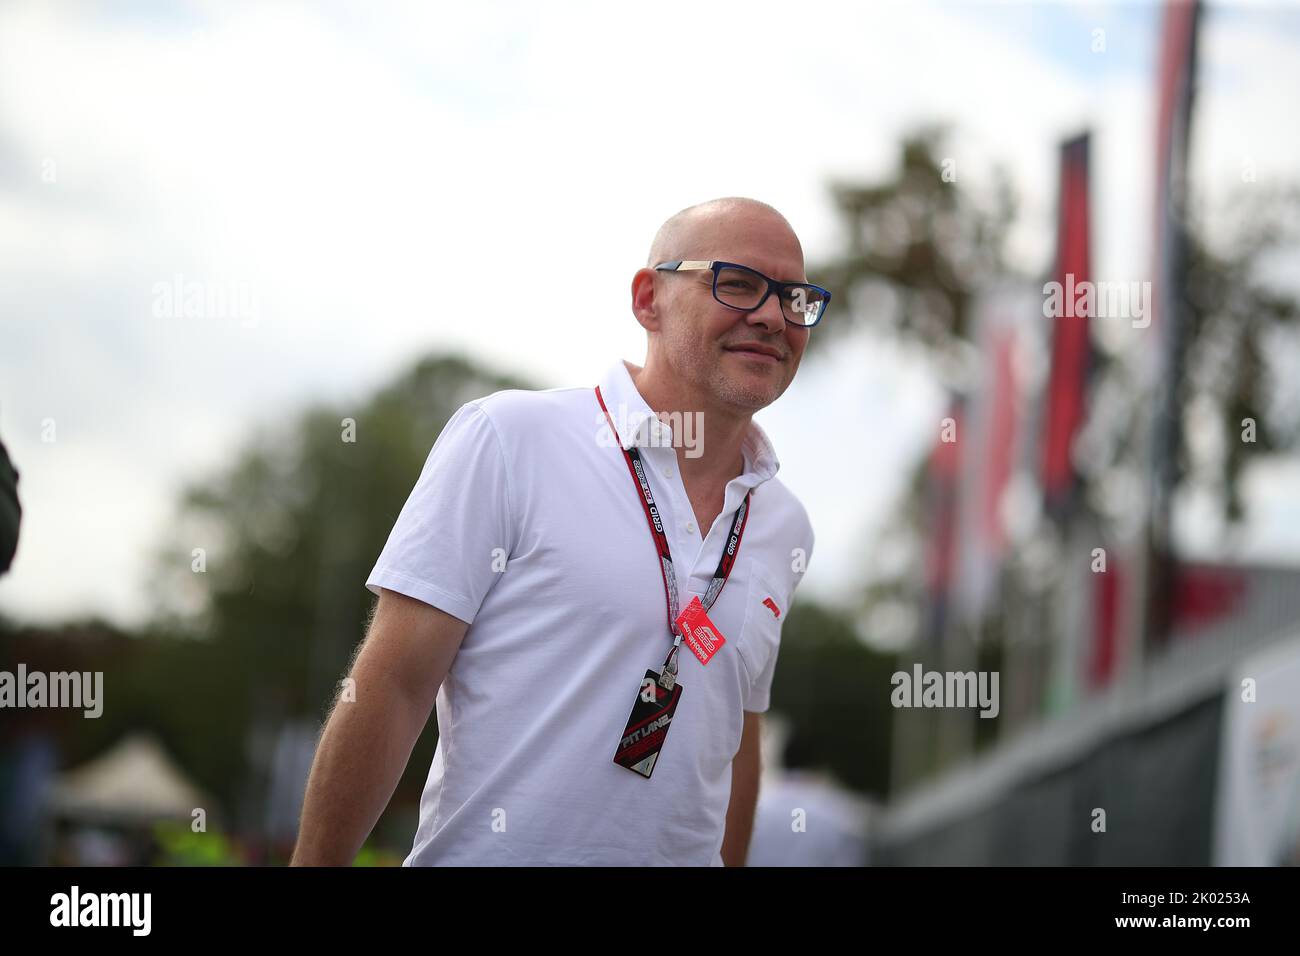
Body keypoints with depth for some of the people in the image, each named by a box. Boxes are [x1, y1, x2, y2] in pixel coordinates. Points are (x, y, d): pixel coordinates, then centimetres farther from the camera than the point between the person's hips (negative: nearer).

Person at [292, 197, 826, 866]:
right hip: (485, 858, -6)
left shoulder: (786, 528, 8)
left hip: (680, 857, 6)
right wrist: (316, 865, -17)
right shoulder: (507, 439, -10)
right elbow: (393, 688, -14)